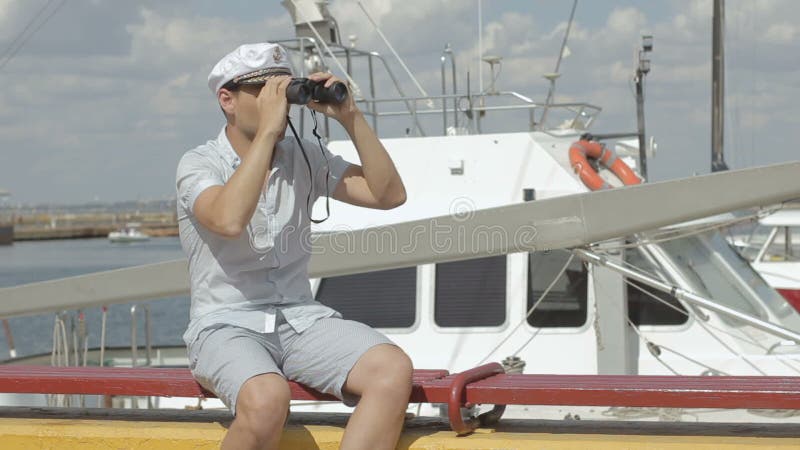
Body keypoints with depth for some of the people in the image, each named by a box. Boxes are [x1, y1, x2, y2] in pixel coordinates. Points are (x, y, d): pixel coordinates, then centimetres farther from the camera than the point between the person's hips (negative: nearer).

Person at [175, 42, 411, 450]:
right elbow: (229, 220, -27)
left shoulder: (306, 157, 10)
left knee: (393, 370, -24)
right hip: (226, 325, -5)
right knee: (266, 398, -38)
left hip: (301, 320, 5)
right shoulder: (199, 164, -4)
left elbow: (389, 194, 3)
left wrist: (350, 117, -5)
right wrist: (268, 128, -24)